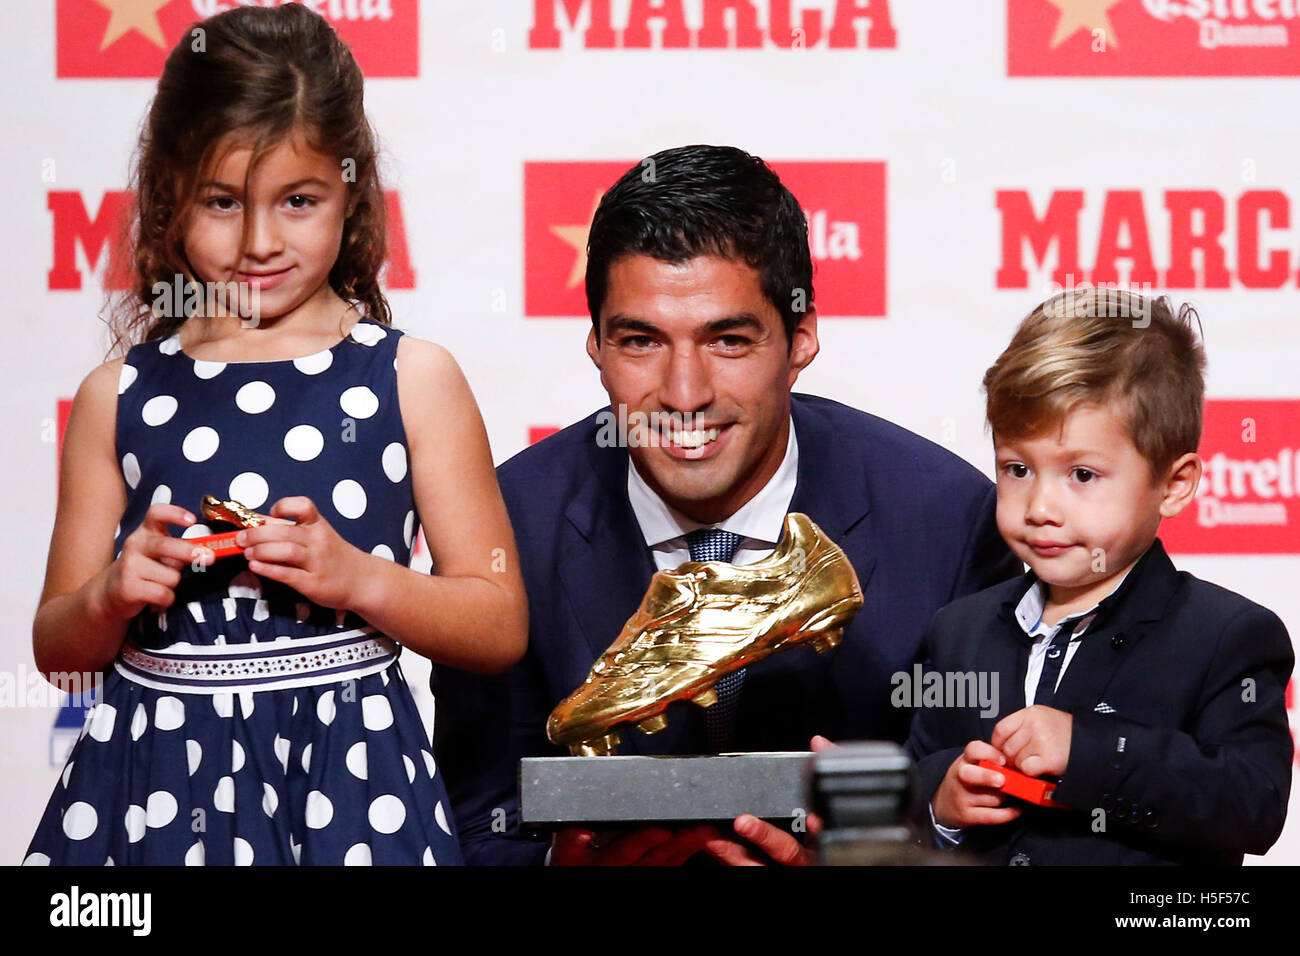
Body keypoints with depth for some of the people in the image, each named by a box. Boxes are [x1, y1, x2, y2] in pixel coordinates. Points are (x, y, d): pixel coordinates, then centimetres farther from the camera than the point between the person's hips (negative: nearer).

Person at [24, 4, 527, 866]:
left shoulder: (411, 379, 1)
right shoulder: (120, 396, 5)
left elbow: (501, 628, 1)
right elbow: (57, 648, 11)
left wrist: (360, 578, -14)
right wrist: (111, 597, -10)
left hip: (347, 790, -1)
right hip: (156, 788, 2)